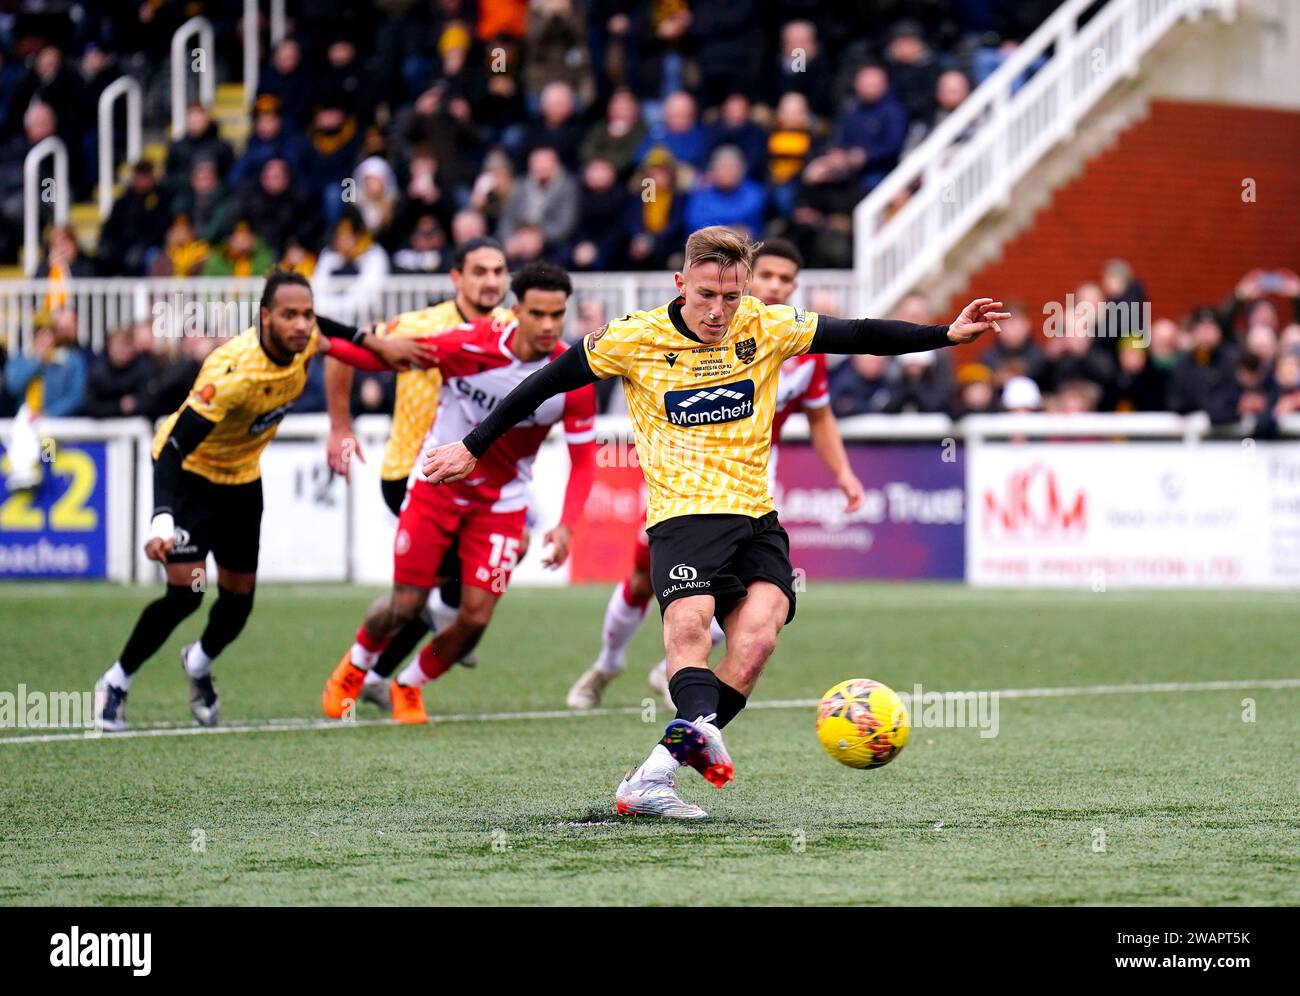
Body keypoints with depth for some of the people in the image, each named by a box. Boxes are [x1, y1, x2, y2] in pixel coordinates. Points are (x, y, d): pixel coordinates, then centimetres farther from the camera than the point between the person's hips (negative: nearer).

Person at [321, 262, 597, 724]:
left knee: (475, 618, -4)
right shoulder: (471, 344, -24)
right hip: (438, 482, -2)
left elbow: (583, 459, -9)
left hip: (500, 503, 2)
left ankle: (408, 687, 25)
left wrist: (566, 525, -23)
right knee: (406, 604, 1)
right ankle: (353, 668, 35)